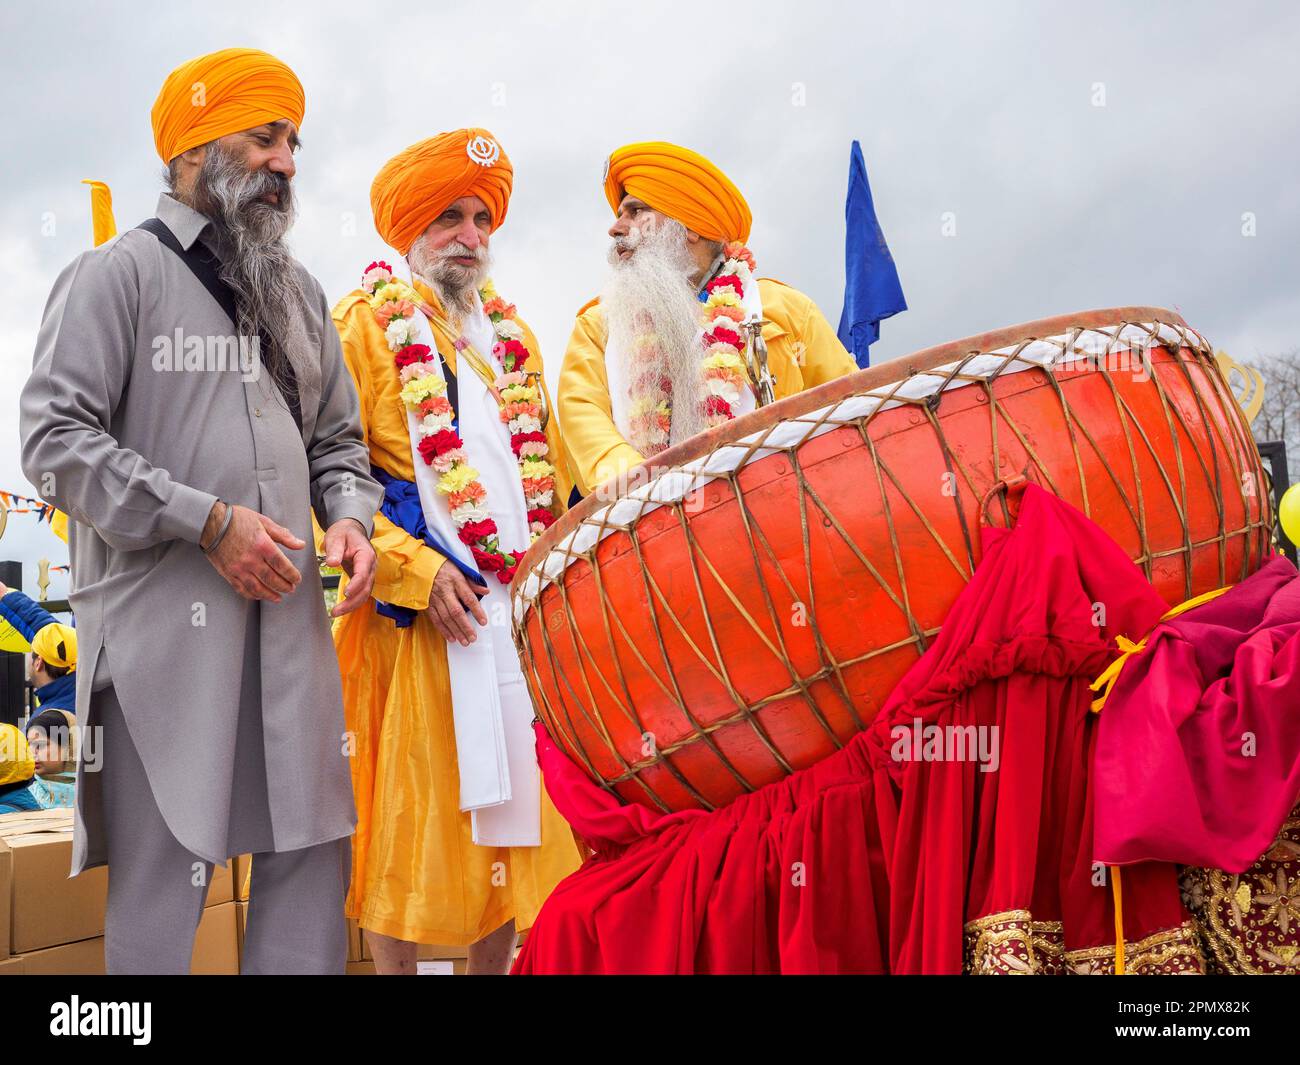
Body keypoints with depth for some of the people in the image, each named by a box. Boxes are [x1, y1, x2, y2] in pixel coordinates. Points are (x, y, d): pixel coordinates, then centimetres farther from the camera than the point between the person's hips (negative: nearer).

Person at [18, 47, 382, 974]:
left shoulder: (301, 294, 20)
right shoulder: (119, 272, 1)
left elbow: (337, 438, 24)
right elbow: (55, 438, -8)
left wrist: (349, 515, 1)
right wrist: (210, 522, -14)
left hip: (289, 612, 6)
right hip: (162, 614, -5)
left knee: (313, 846, 8)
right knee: (165, 864, -1)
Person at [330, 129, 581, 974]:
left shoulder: (513, 335, 19)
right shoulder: (364, 325, 0)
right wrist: (413, 568, -16)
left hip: (524, 610, 6)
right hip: (420, 616, -5)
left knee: (510, 810, 10)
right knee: (415, 810, 2)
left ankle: (497, 964, 24)